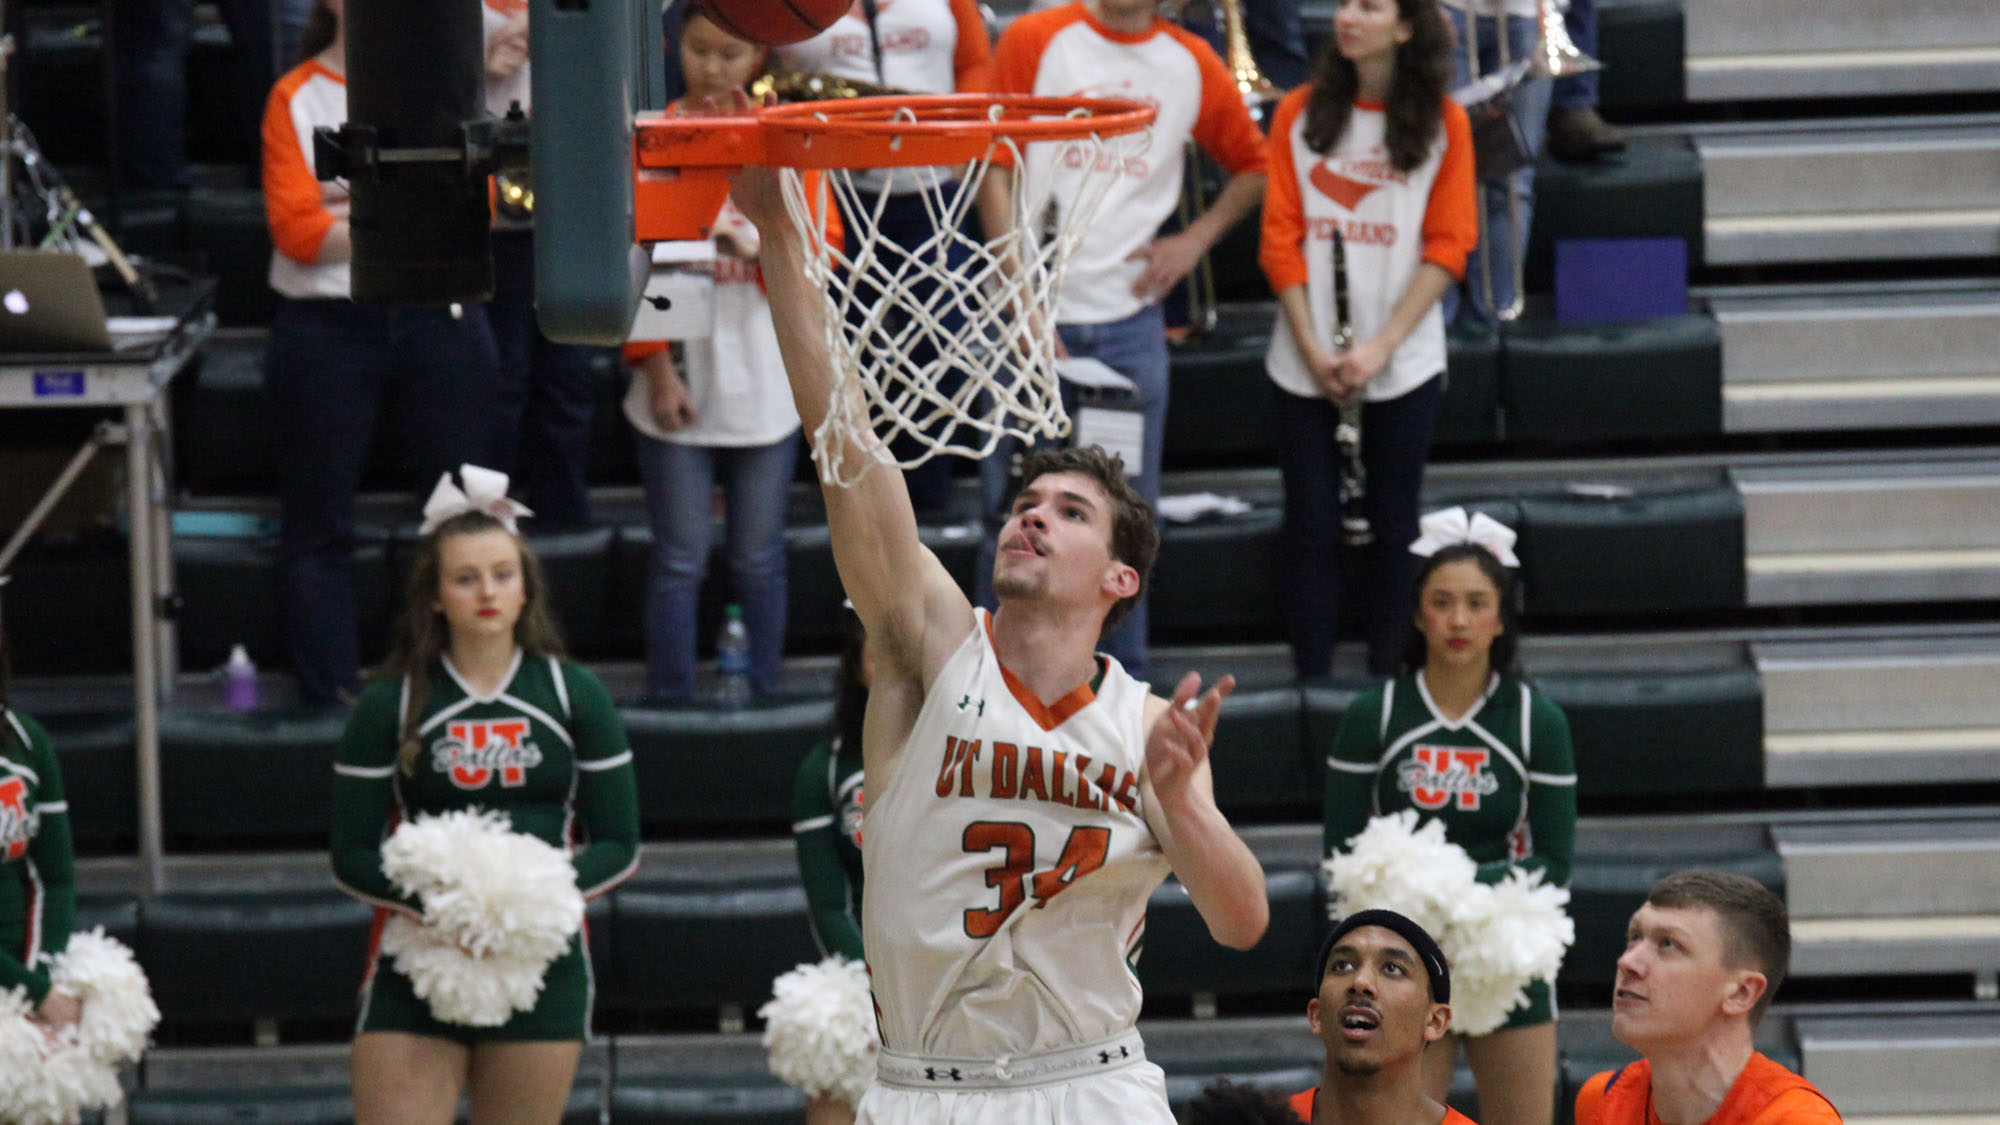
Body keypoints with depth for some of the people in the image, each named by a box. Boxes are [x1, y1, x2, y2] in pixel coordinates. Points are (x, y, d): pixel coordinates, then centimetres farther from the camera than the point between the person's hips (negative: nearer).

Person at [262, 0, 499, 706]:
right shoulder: (297, 98, 1)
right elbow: (298, 232, -10)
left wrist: (352, 213, -13)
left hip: (441, 321, 2)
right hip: (329, 325, -2)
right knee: (319, 524, 3)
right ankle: (331, 702, 10)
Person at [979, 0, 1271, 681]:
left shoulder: (1191, 64, 6)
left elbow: (1254, 167, 19)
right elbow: (993, 171, -5)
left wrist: (1195, 240, 2)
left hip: (1130, 324, 3)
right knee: (1015, 515, -1)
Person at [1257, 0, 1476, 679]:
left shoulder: (1442, 123, 0)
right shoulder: (1300, 114, 3)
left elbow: (1447, 247, -4)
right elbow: (1281, 237, 1)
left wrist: (1380, 348, -13)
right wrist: (1312, 348, -9)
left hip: (1405, 367, -1)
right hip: (1306, 364, 1)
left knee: (1392, 524, 5)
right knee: (1311, 527, 1)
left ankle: (1386, 679, 14)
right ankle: (1311, 682, 7)